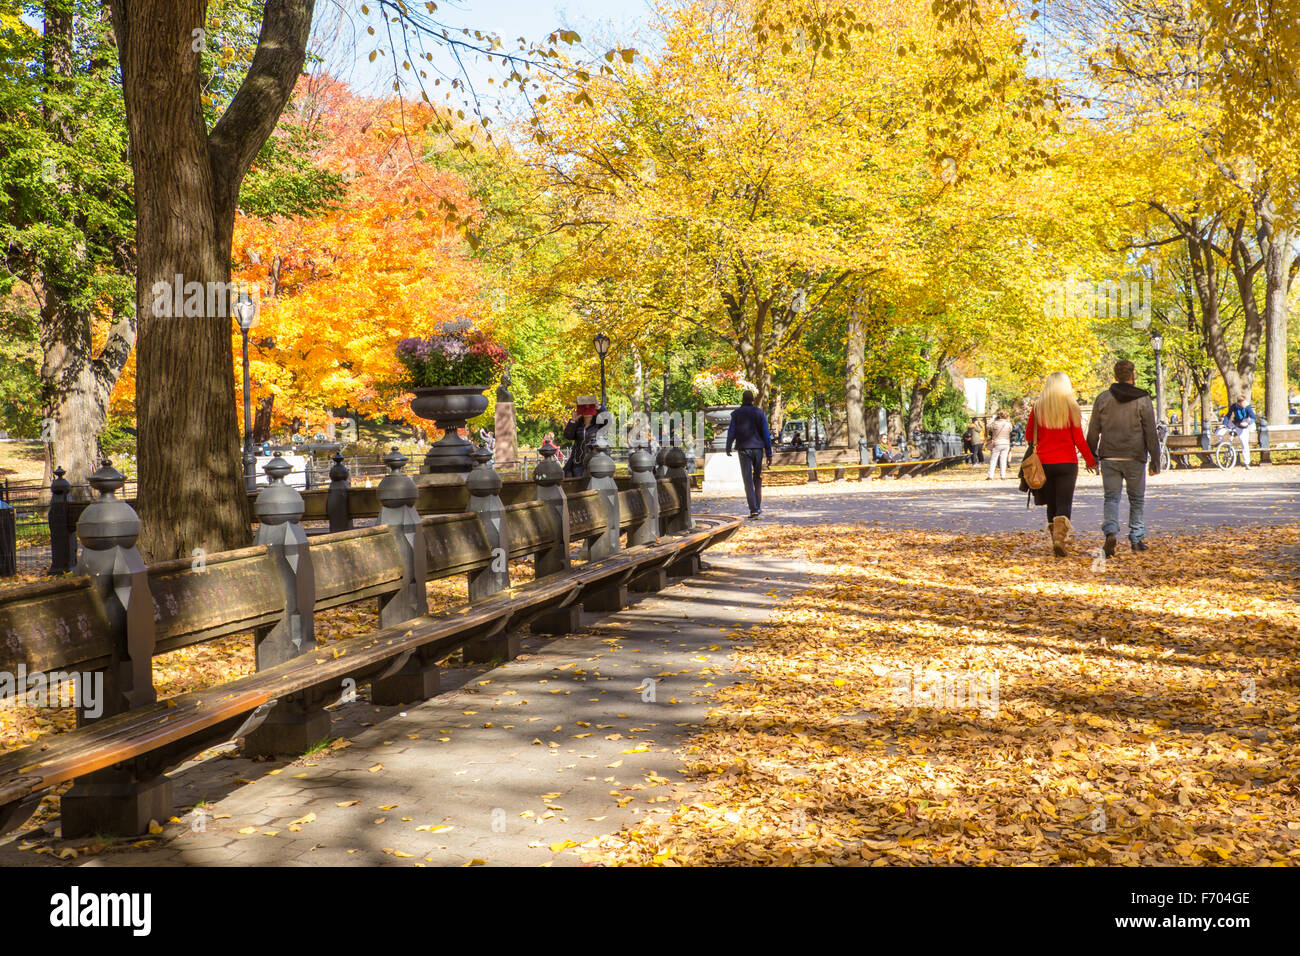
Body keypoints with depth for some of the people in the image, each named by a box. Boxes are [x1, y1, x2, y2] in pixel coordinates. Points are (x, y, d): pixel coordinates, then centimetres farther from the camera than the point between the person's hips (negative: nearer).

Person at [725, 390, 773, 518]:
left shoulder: (736, 414, -1)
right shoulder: (759, 413, 2)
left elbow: (731, 432, 2)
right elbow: (766, 434, 0)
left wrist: (728, 448, 19)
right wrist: (769, 454, 2)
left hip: (744, 449, -2)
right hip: (758, 448, 2)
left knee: (748, 480, -3)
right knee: (758, 478, 16)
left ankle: (753, 509, -11)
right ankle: (758, 506, 20)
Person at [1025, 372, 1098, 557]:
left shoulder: (1038, 407, 0)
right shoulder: (1072, 408, -5)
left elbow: (1029, 435, 6)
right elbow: (1079, 440, -5)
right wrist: (1091, 461, 8)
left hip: (1044, 462, 2)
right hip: (1067, 463, -2)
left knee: (1051, 504, 13)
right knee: (1064, 504, -2)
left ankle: (1056, 539, 15)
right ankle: (1060, 538, -21)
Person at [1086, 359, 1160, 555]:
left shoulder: (1102, 398, 2)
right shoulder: (1143, 400, -3)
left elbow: (1093, 431, 5)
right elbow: (1151, 434, -3)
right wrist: (1155, 461, 2)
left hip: (1109, 458, 1)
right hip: (1135, 458, -1)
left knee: (1111, 497, 5)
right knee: (1137, 499, 12)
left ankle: (1111, 531, -18)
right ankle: (1136, 539, 14)